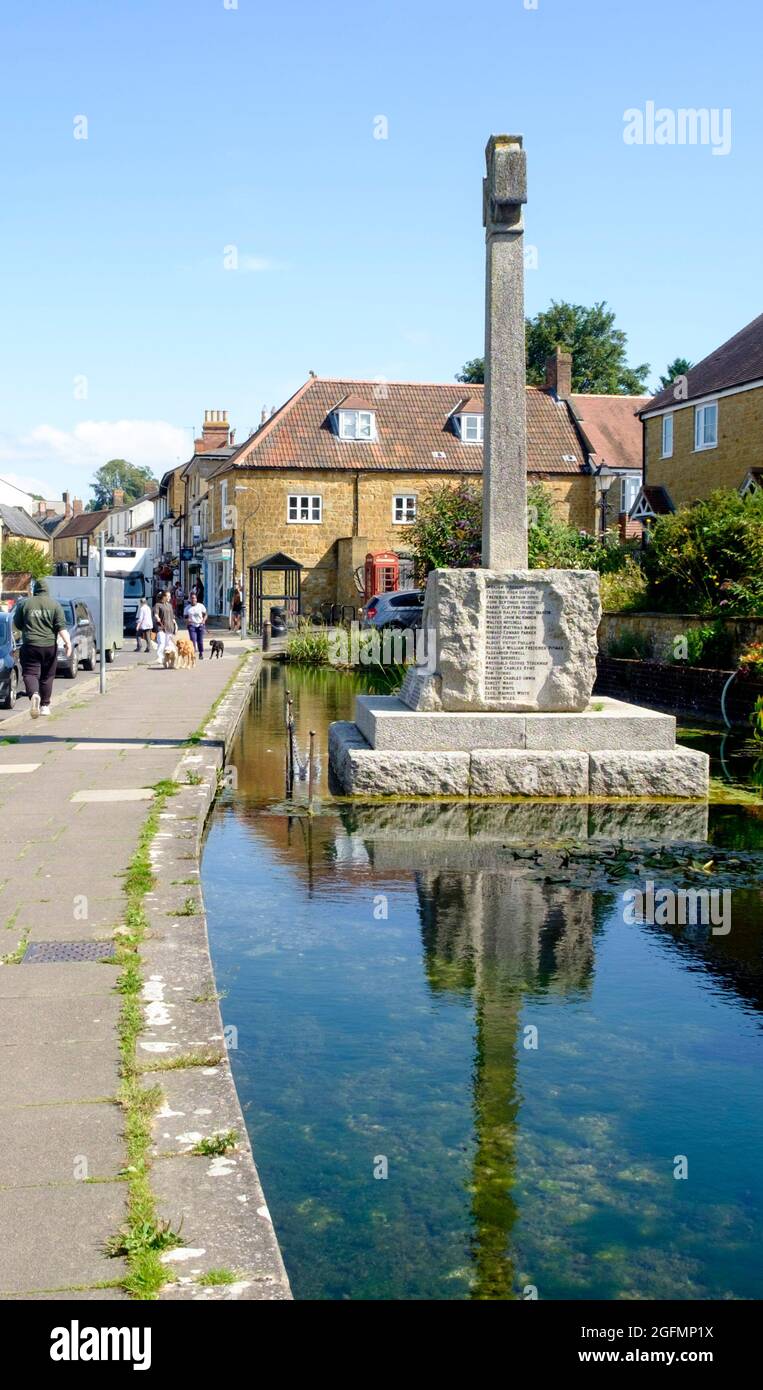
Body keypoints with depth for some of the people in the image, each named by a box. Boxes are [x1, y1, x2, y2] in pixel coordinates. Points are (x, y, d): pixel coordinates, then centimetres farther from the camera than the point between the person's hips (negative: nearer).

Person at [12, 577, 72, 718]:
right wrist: (67, 642, -12)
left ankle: (34, 695, -29)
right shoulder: (55, 604, 3)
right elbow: (61, 626, -7)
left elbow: (17, 624, 11)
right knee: (47, 676, 13)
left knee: (30, 674, -1)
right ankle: (45, 705, 19)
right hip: (50, 645, 1)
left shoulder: (24, 604, 3)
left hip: (30, 645, -1)